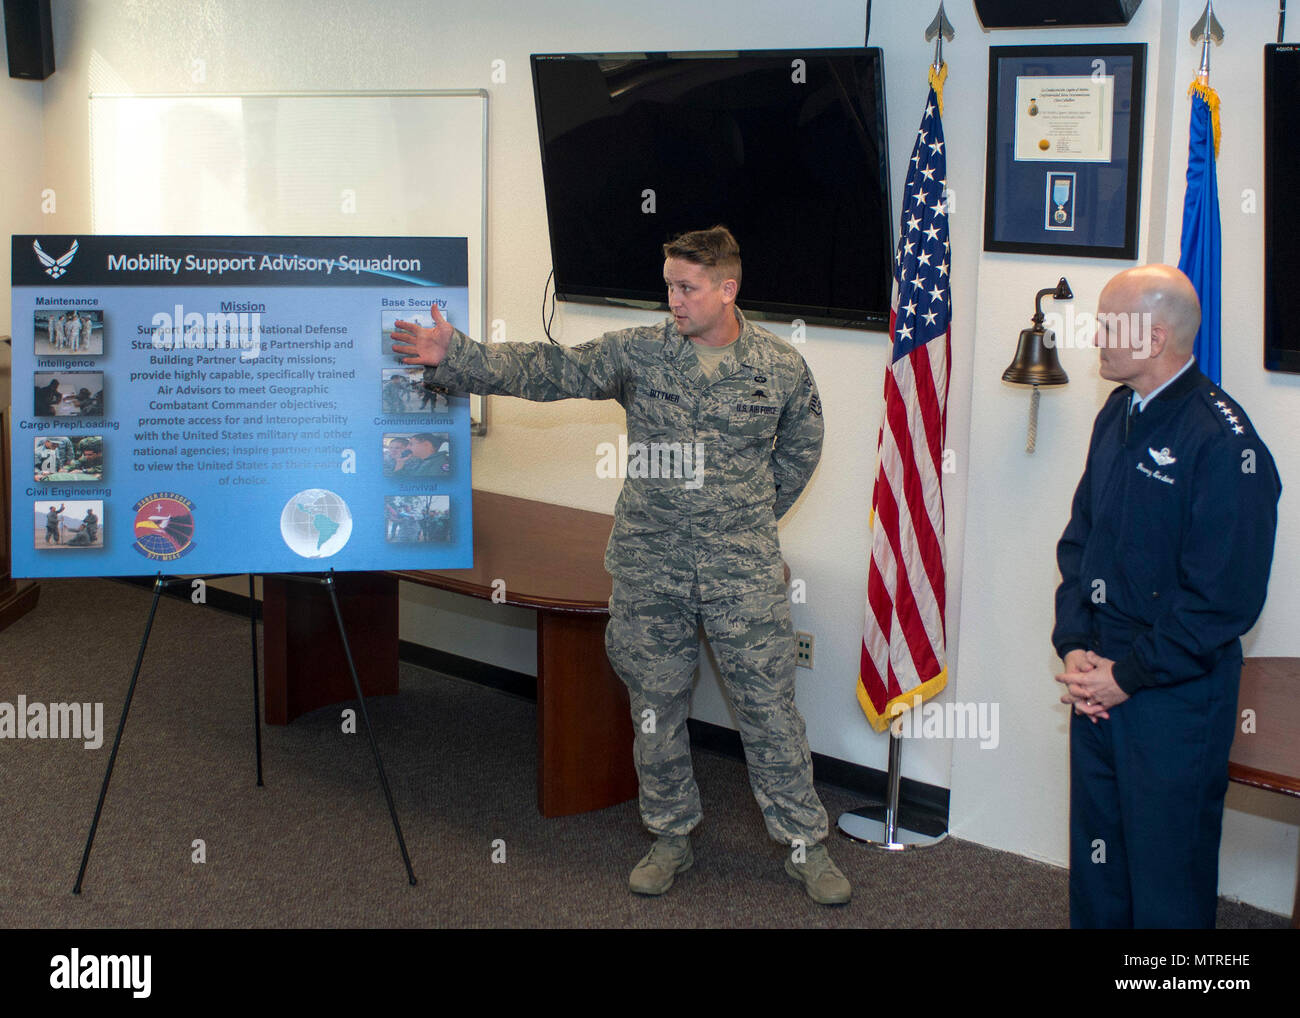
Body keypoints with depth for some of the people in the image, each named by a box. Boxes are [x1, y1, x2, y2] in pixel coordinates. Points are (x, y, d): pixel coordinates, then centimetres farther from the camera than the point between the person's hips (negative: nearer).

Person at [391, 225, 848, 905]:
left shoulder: (782, 367, -1)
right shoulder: (636, 352, -3)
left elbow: (801, 446, 15)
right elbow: (547, 371, -9)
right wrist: (453, 357, -20)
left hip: (744, 572, -1)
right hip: (649, 569, 1)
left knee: (769, 708, 4)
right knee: (655, 707, 11)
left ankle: (804, 844, 19)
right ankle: (671, 839, 29)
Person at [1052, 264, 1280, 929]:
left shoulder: (1223, 443, -19)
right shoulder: (1117, 415, 8)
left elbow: (1225, 599, -19)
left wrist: (1128, 675, -14)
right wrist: (1074, 644, 1)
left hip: (1175, 698, -7)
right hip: (1098, 681, 7)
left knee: (1167, 877, 5)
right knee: (1095, 857, 18)